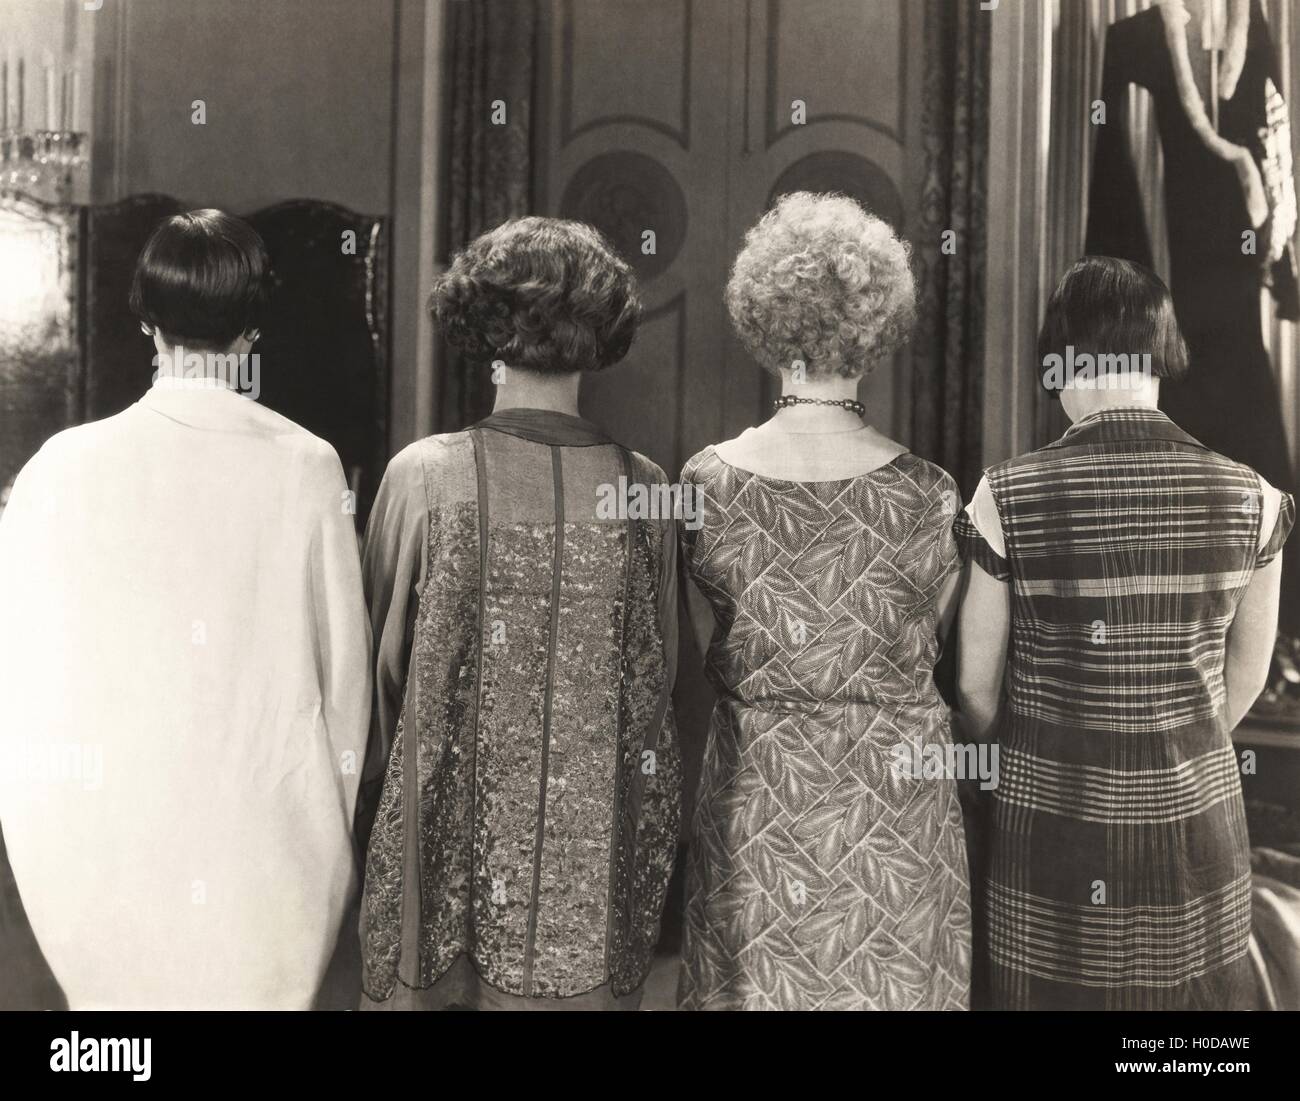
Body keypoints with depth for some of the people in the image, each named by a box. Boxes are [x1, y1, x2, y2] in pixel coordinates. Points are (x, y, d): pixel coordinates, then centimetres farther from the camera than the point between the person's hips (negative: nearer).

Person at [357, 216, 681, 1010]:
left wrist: (380, 784, 14)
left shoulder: (425, 476, -11)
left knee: (429, 975, 17)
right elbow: (662, 670, 3)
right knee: (578, 983, 17)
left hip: (456, 821, -1)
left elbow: (382, 661, -1)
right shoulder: (643, 488, -7)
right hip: (597, 849, 2)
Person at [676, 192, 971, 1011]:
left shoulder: (707, 483, -10)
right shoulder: (926, 493, -14)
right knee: (888, 983, 17)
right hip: (891, 795, -1)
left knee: (755, 982, 18)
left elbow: (705, 647, 3)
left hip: (753, 797, 2)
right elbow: (930, 644, 0)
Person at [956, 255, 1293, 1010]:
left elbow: (977, 684, -6)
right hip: (1195, 816, 2)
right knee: (1186, 990, 21)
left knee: (1058, 987, 16)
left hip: (1051, 818, -2)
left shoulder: (1009, 495, -15)